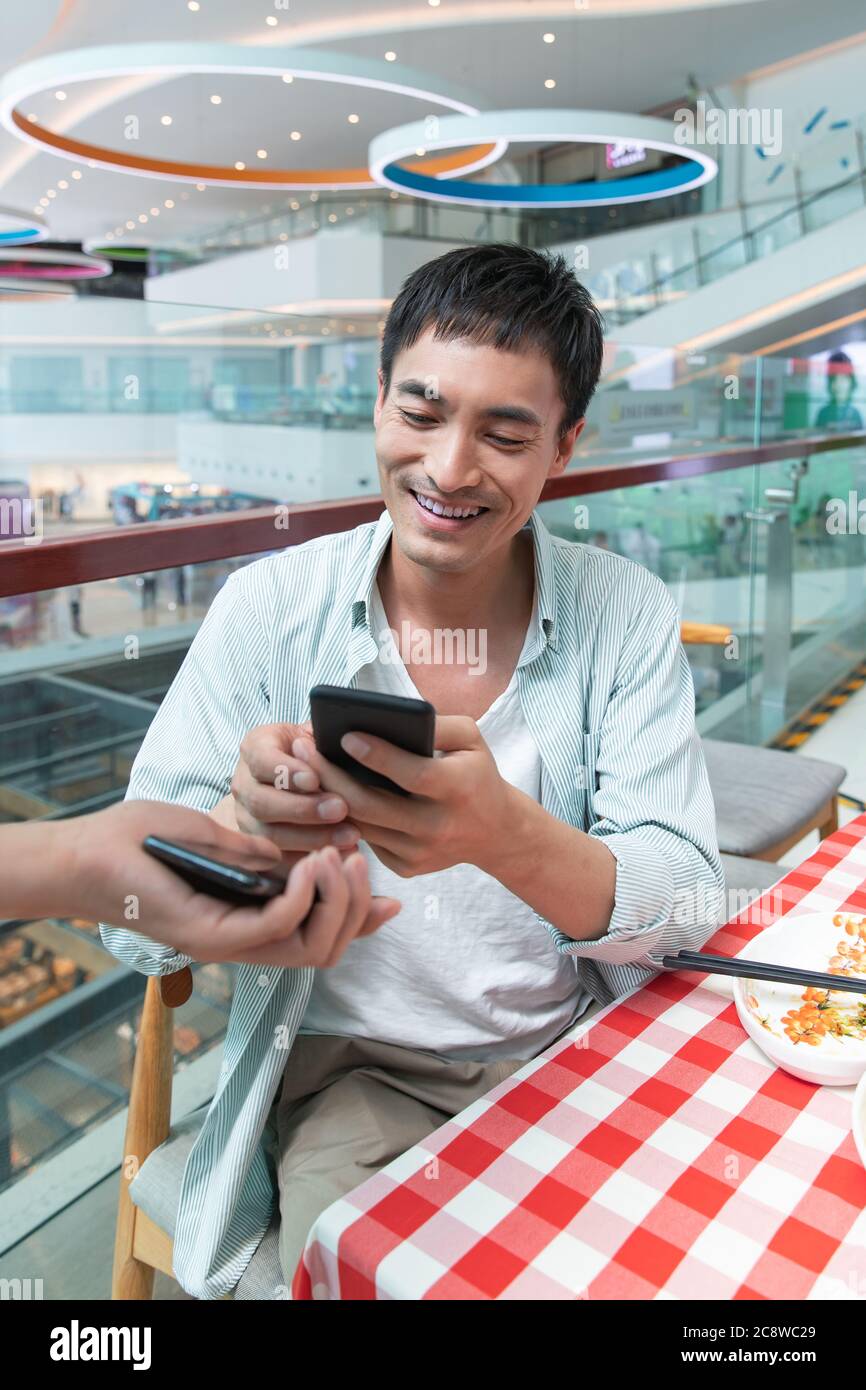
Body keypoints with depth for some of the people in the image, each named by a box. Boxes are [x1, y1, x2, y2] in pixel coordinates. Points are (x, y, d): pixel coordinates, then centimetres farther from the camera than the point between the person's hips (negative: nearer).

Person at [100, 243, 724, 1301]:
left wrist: (506, 834, -32)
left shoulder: (625, 614, -5)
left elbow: (686, 906, -11)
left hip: (579, 1051, 2)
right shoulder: (269, 609, -8)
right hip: (350, 1068, -1)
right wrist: (248, 830, -31)